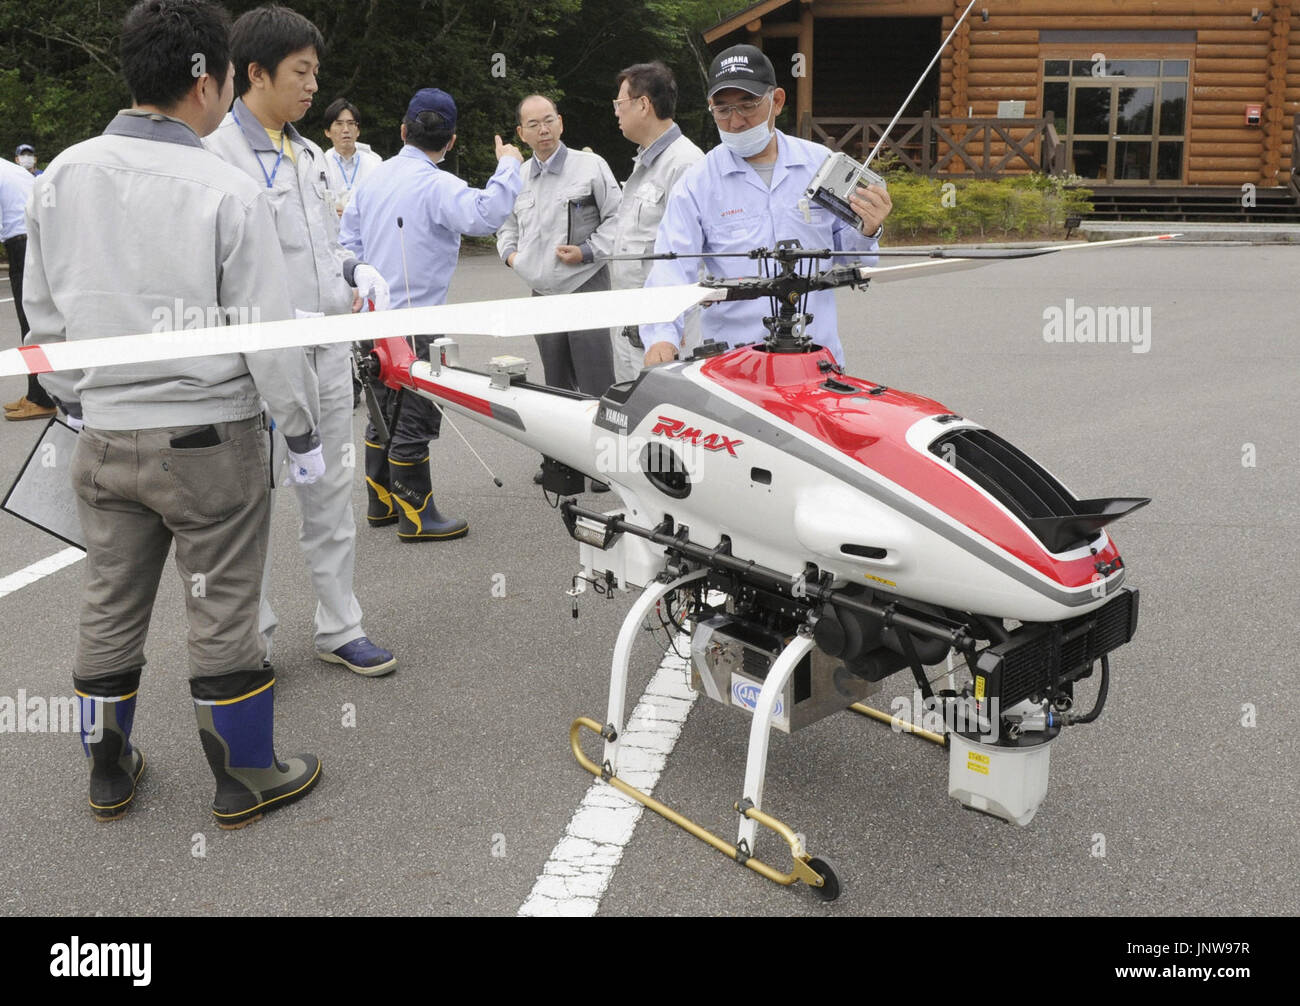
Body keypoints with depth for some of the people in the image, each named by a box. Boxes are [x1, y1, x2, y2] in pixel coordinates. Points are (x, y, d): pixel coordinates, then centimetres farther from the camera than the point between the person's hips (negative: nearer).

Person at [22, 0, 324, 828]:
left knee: (110, 610, 17)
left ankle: (109, 773, 34)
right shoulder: (229, 192, -17)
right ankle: (246, 780, 22)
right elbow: (269, 331, -14)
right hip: (210, 440, -5)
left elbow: (44, 311, 8)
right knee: (223, 617, 7)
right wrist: (302, 431, -2)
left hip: (105, 439, 5)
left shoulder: (62, 177, 0)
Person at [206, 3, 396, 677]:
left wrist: (367, 279, 4)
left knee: (331, 501, 15)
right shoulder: (217, 155, -12)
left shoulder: (309, 155, 14)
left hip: (329, 358, 8)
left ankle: (339, 629, 29)